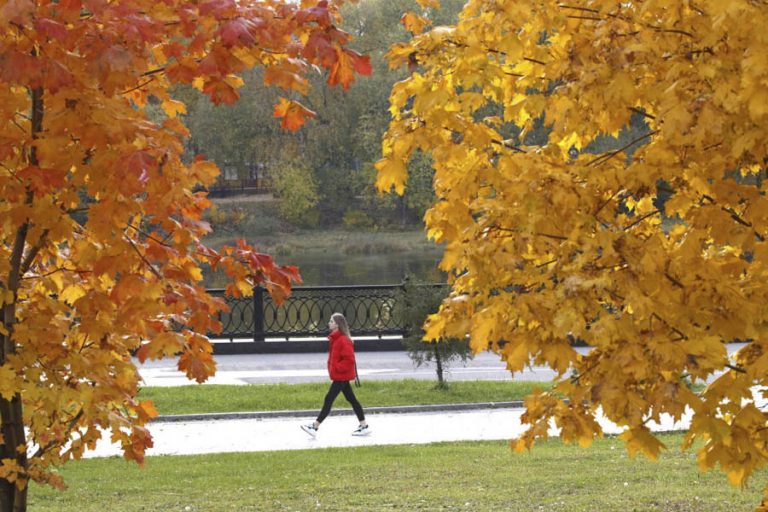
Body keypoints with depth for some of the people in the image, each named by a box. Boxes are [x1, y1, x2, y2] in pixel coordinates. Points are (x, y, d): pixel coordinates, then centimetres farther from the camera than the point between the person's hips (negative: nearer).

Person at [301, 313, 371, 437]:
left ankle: (315, 427, -7)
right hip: (340, 375, 10)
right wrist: (333, 368, 12)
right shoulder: (335, 339, 11)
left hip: (341, 376, -10)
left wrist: (337, 368, -21)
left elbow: (349, 359, -25)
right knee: (351, 399, 12)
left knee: (329, 399, -8)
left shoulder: (343, 340, -20)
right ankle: (364, 426, 17)